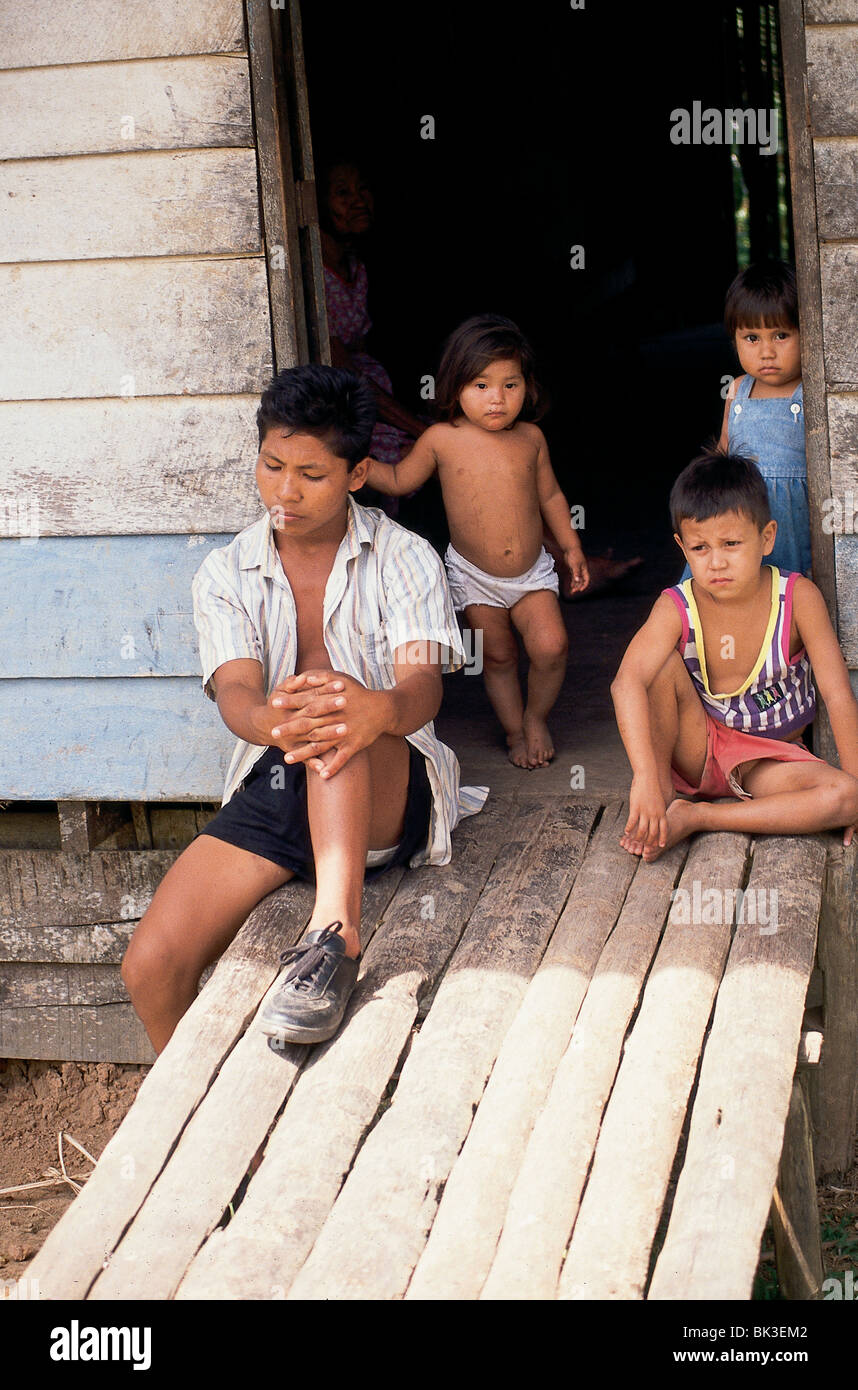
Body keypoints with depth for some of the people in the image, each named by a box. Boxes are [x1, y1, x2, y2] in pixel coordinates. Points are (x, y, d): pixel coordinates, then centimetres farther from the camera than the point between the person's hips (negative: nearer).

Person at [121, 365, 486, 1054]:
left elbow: (423, 682, -17)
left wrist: (380, 709, -45)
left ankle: (336, 931, -47)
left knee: (325, 675, -35)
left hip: (390, 793, -3)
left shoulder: (404, 558, 0)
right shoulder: (225, 575, 6)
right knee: (151, 965, -16)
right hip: (272, 786, 3)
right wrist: (276, 725, -40)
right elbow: (236, 693, -12)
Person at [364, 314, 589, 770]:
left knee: (550, 646, -12)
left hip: (531, 570, 1)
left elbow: (549, 495, 11)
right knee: (498, 656, 8)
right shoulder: (441, 440, -9)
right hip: (474, 576, -1)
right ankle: (514, 730, 29)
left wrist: (571, 546, 13)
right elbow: (398, 480, 5)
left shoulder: (530, 438, -3)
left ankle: (536, 716, 15)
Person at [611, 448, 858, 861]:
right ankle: (662, 796, -15)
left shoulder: (797, 598, -16)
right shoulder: (676, 609, -17)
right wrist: (646, 775, -49)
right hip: (696, 747, -1)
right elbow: (627, 683, -34)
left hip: (766, 762, 1)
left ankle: (693, 816, -26)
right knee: (662, 664, -26)